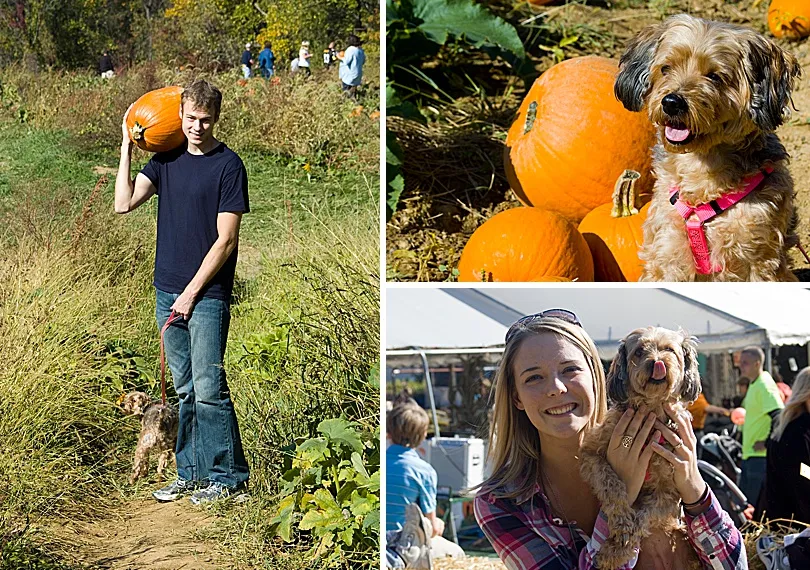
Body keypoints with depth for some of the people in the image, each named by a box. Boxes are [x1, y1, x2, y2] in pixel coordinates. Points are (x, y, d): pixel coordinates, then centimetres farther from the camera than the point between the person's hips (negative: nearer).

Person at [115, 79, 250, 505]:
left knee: (209, 389, -5)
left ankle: (228, 476, 7)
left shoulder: (228, 165, -8)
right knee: (184, 389, 13)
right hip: (167, 292, 6)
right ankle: (190, 473, 22)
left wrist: (192, 292, -12)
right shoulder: (167, 159, 10)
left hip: (208, 296, -6)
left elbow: (225, 239, -11)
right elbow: (124, 203, -1)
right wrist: (126, 148, -3)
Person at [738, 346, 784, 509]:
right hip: (749, 454, 10)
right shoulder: (753, 385, 13)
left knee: (756, 505, -5)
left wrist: (767, 443, -20)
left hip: (761, 455, -10)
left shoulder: (765, 386, -17)